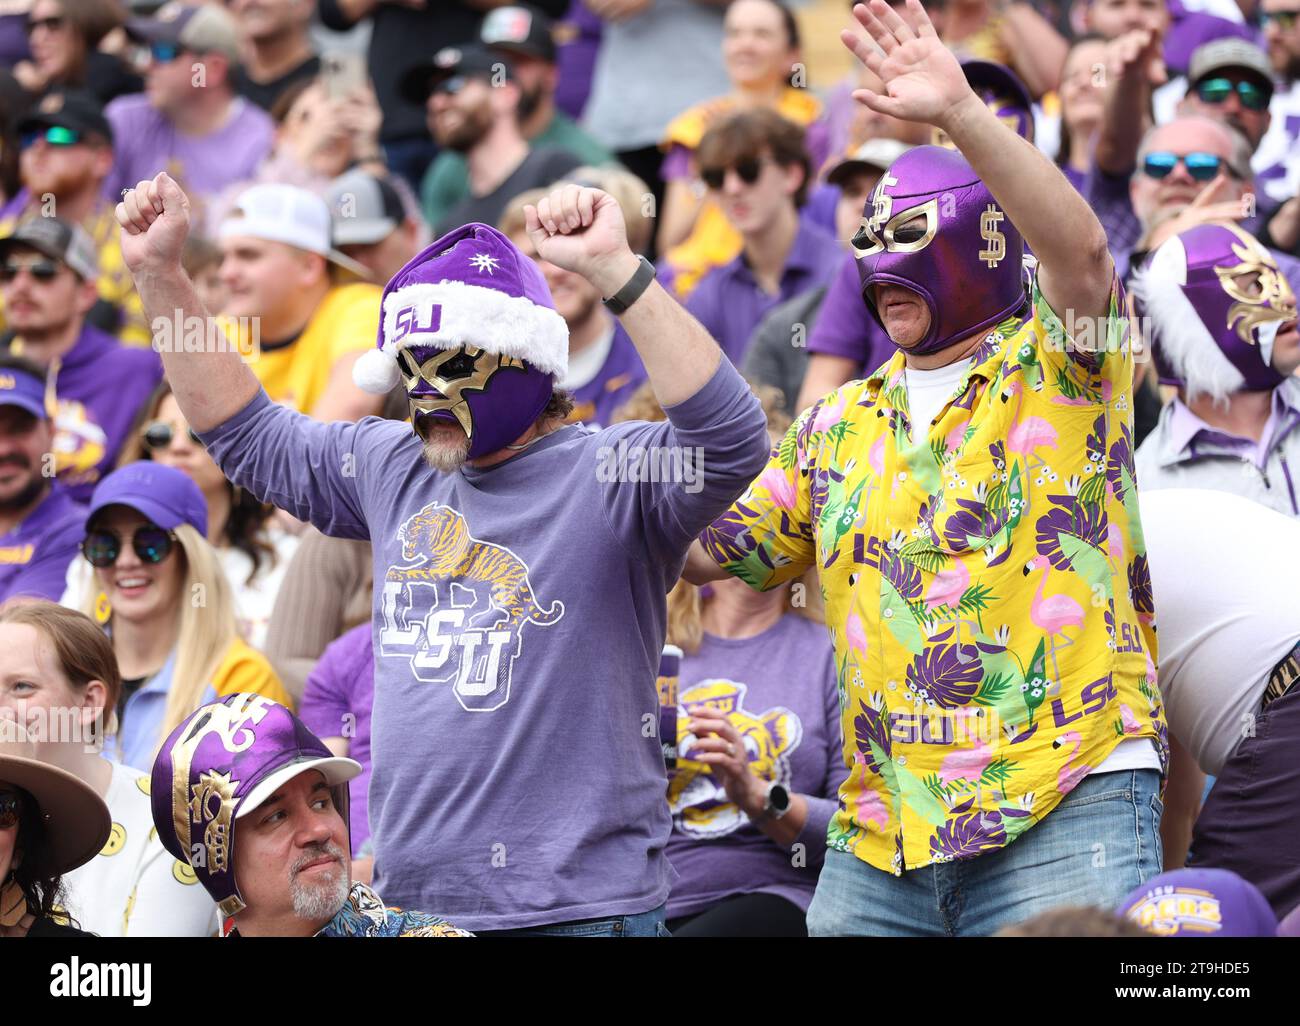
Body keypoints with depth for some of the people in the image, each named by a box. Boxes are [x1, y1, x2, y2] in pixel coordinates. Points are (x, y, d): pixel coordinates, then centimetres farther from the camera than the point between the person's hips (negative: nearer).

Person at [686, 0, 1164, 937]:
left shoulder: (1056, 366, 4)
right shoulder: (841, 426, 21)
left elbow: (1080, 247, -17)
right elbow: (707, 551, 20)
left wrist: (960, 113, -28)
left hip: (1064, 800, -5)